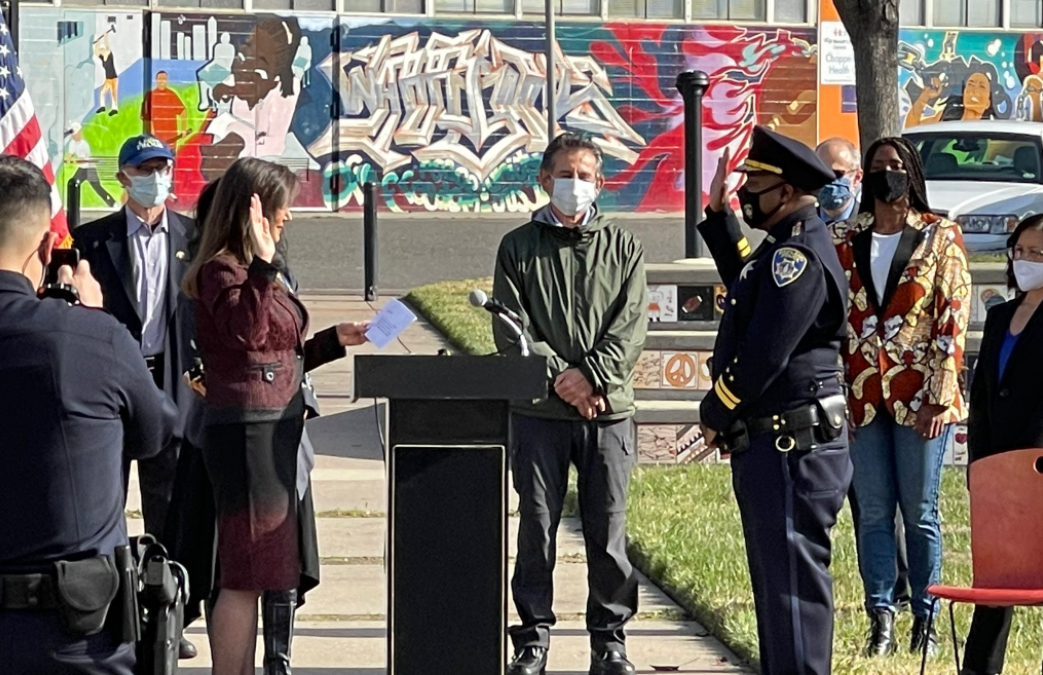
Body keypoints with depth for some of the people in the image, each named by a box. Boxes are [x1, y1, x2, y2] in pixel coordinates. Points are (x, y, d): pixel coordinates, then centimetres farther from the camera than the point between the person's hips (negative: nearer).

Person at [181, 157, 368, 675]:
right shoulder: (220, 270, -12)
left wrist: (334, 341, 20)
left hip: (274, 428, 10)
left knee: (251, 574, 12)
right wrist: (261, 267, -37)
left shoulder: (261, 273, 18)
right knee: (245, 573, -10)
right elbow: (246, 333, -30)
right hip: (246, 429, -10)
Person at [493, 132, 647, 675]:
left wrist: (590, 375, -13)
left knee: (608, 531, 2)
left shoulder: (622, 248, 10)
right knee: (536, 528, 1)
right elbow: (511, 330, 0)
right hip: (538, 412, 0)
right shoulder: (519, 248, 8)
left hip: (608, 410, 0)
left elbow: (630, 329, 0)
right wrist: (557, 375, -12)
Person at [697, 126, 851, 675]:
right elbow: (745, 280, 38)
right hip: (773, 446, 11)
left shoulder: (798, 255, -19)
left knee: (792, 582, -7)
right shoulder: (785, 248, 14)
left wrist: (715, 414, -9)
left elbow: (763, 355, -22)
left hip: (791, 450, -11)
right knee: (776, 578, 17)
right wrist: (718, 216, 32)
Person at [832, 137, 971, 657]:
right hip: (863, 397, 3)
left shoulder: (940, 238, 1)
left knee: (920, 512, 1)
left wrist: (939, 397, -11)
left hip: (919, 397, -3)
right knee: (873, 511, 2)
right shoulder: (844, 241, 10)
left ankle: (925, 620, 7)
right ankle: (880, 619, 5)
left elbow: (953, 320, -4)